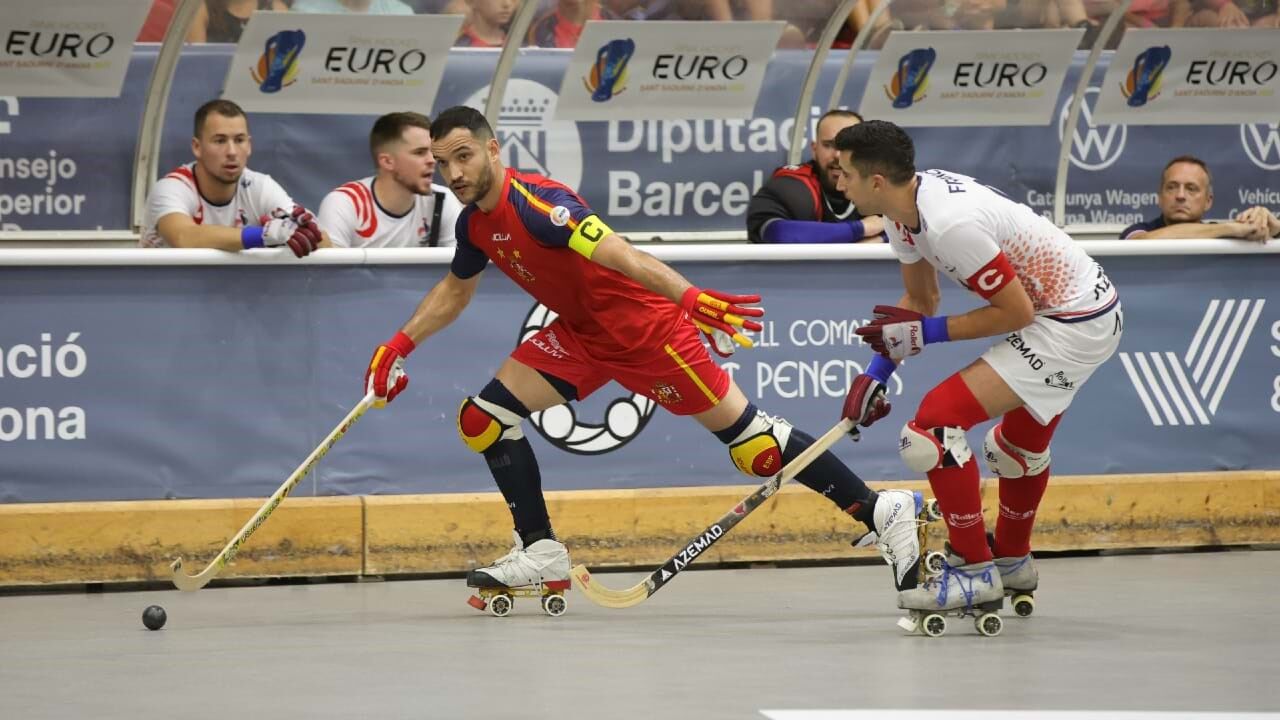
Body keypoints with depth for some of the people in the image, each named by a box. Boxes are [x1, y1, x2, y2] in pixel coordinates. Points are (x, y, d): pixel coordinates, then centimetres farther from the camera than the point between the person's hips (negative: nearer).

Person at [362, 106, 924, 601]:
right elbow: (455, 290, 24)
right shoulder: (474, 223, 2)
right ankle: (540, 553, 7)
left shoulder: (533, 203, -26)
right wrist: (401, 344, 17)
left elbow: (617, 254, -40)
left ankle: (883, 513, -1)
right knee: (484, 419, 0)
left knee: (743, 433, -9)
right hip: (580, 332, 9)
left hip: (641, 325, -9)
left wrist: (689, 297, -52)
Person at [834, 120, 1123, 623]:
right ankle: (1013, 562, 53)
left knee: (936, 424, -16)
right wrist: (878, 369, 5)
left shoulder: (952, 224, -30)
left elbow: (1015, 312, -23)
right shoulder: (905, 208, -1)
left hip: (1072, 326, -10)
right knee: (1019, 444, 31)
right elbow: (920, 299, 14)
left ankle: (974, 573, -8)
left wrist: (928, 333, -17)